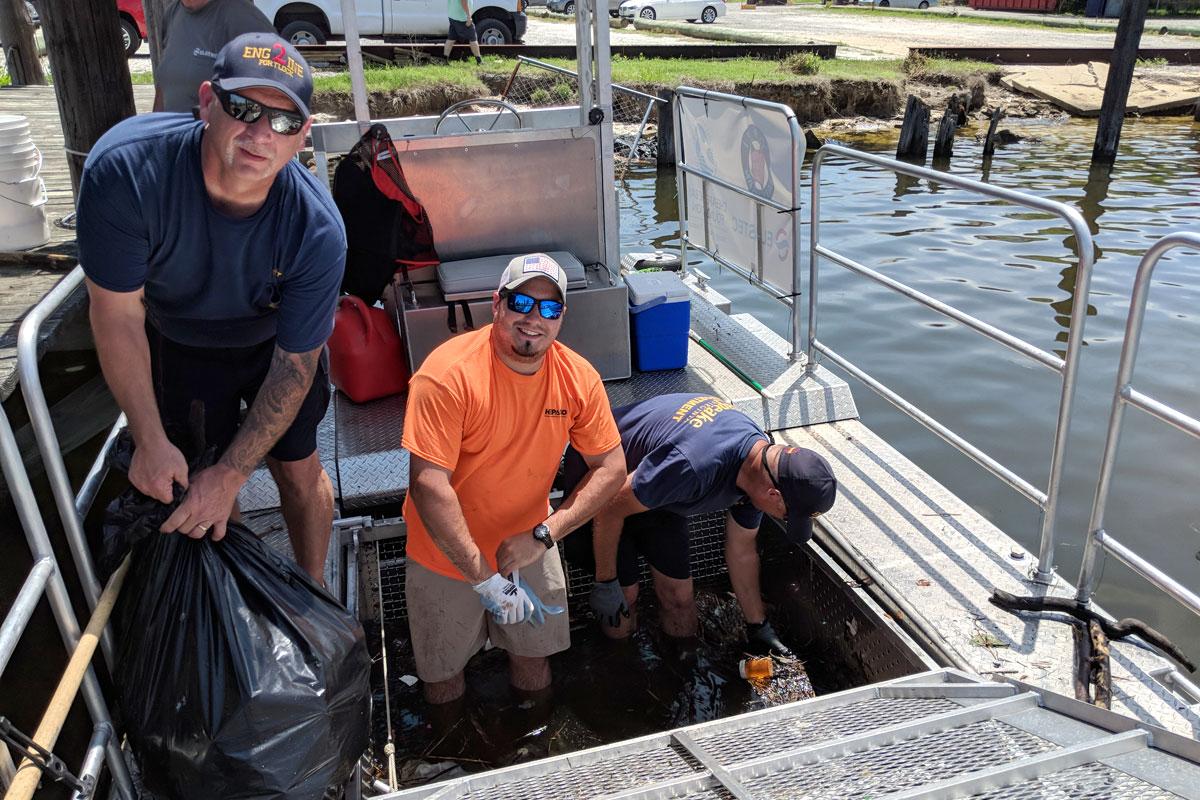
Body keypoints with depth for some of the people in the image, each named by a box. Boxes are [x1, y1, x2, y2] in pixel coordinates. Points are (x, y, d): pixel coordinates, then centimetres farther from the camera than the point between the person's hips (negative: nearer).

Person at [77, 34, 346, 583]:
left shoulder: (317, 230, -35)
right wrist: (151, 444, -19)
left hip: (275, 342, 0)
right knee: (196, 488, 10)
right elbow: (118, 315, -24)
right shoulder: (126, 167, -36)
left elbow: (294, 367, -24)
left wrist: (231, 475, -23)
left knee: (298, 471, 8)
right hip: (179, 346, 1)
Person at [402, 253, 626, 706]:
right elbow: (429, 484, -29)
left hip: (529, 546, 3)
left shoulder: (579, 377, -12)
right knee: (443, 677, 11)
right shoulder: (449, 374, -26)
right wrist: (483, 578, -29)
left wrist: (542, 535, -19)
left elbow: (611, 469, -8)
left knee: (534, 671, 14)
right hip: (448, 553, -3)